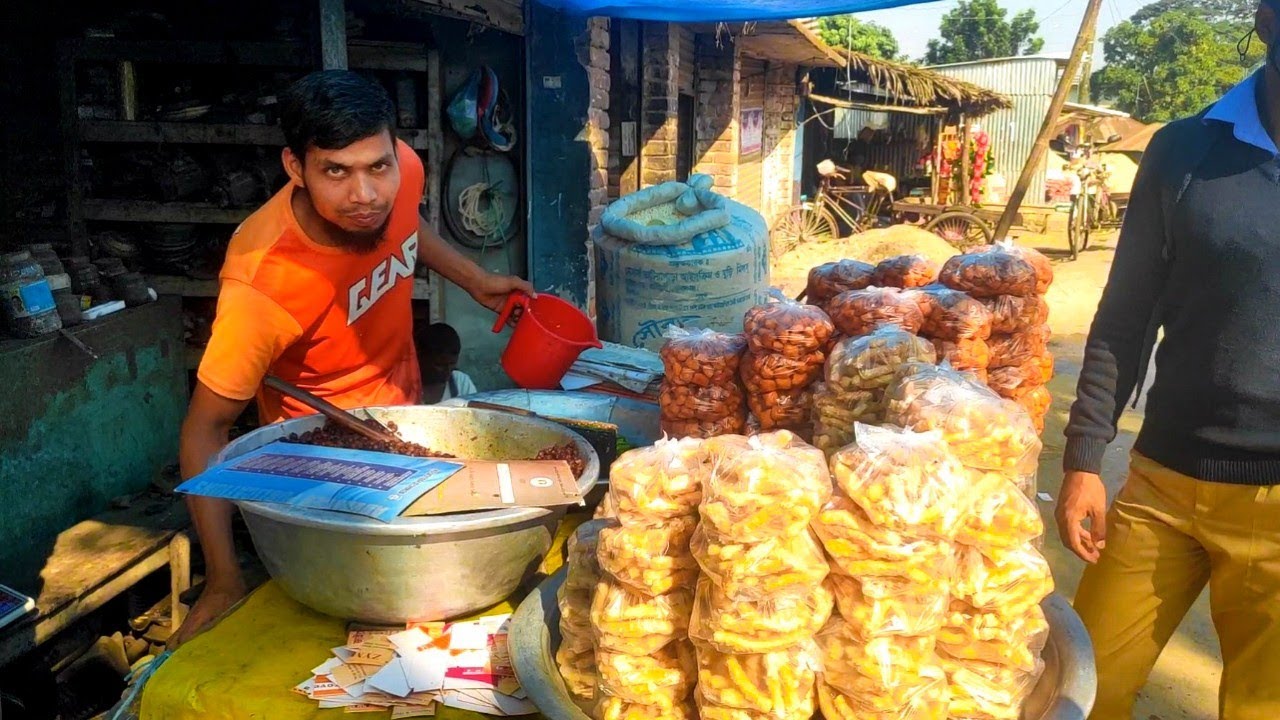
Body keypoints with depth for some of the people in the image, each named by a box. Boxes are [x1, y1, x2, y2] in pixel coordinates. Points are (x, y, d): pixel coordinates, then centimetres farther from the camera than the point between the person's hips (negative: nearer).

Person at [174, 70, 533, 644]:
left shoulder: (401, 171, -21)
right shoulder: (262, 284, -37)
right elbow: (205, 429, -27)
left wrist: (475, 280, 1)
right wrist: (223, 583, -31)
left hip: (405, 420, 6)